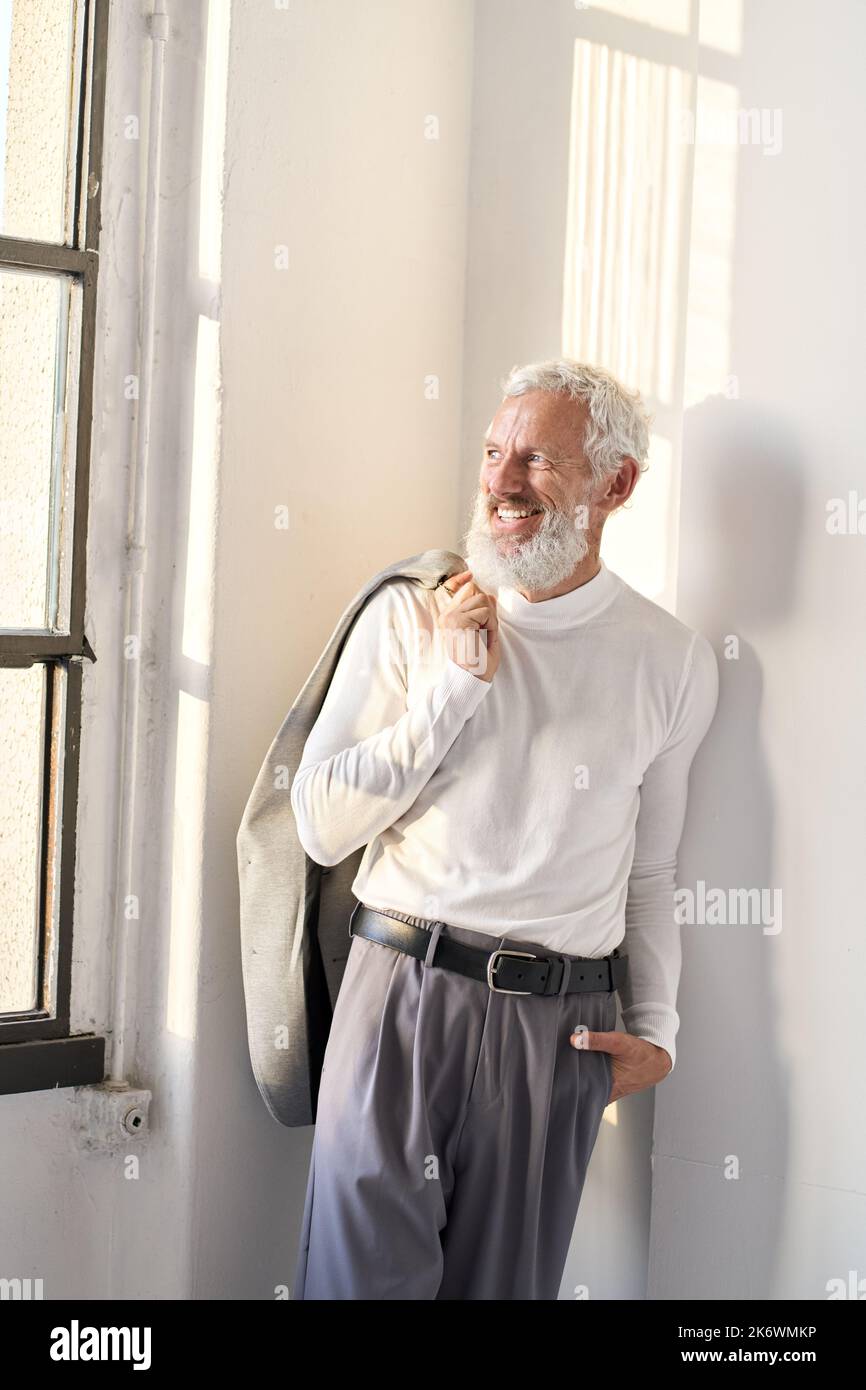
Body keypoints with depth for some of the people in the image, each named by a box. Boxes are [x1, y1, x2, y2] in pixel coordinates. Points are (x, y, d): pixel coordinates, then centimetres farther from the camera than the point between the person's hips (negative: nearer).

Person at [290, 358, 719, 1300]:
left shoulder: (673, 663, 5)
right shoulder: (409, 616, 2)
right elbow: (322, 827, -3)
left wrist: (654, 1029, 7)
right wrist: (454, 683, -8)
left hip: (559, 1023, 1)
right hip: (402, 989, -1)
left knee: (507, 1282, 11)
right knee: (365, 1271, 3)